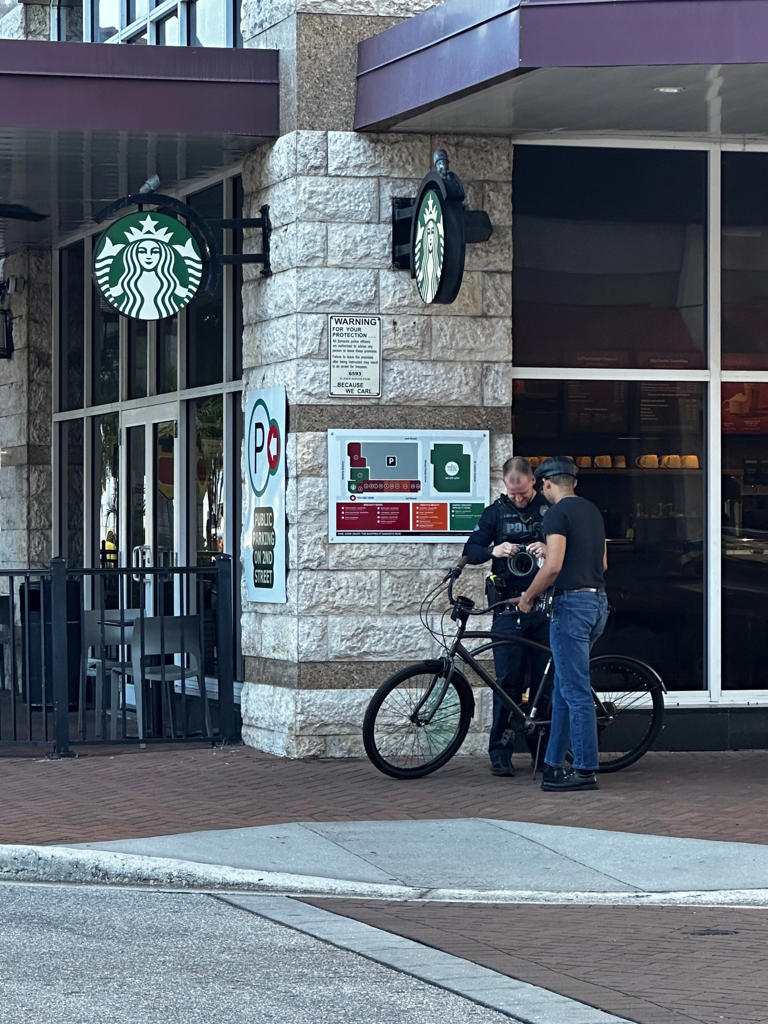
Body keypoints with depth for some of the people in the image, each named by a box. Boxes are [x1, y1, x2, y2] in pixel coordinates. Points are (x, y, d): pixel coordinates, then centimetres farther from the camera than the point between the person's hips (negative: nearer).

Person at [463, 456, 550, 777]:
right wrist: (494, 550, -16)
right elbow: (471, 551, 5)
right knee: (508, 681, -3)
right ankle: (500, 752, 1)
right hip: (508, 608, 0)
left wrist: (549, 550, -19)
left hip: (545, 606, 0)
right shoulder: (496, 512, 8)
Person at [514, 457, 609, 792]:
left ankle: (585, 771, -5)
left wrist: (528, 596, -5)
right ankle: (553, 764, 19)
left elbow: (553, 566, -20)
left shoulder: (558, 513, -11)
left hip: (572, 603, -9)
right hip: (598, 601, 9)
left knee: (575, 692, -6)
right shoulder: (592, 511, 16)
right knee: (565, 688, 15)